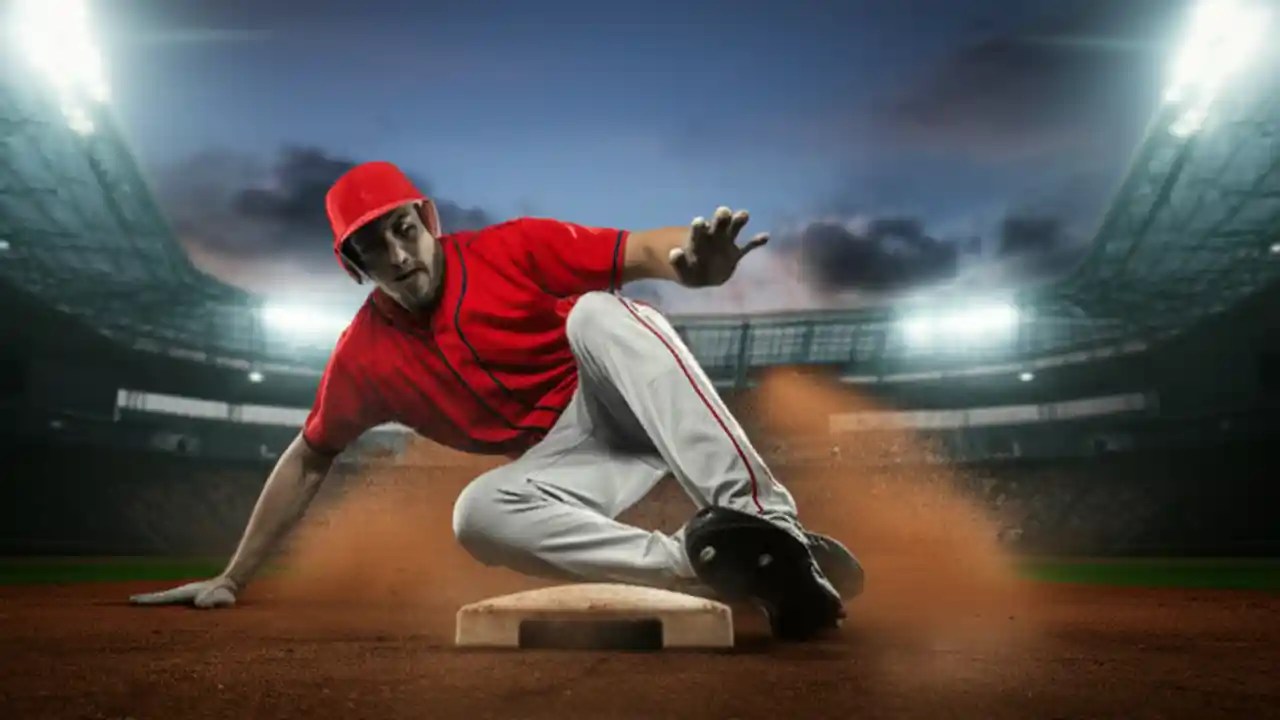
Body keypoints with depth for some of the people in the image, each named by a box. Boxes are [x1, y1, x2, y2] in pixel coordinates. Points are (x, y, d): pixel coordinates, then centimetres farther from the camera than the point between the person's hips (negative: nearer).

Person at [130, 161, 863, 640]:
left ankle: (764, 518, -44)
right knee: (478, 513, -29)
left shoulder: (513, 250, -9)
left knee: (597, 312, -33)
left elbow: (643, 252, -17)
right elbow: (307, 462, 12)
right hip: (565, 455, 3)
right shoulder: (364, 356, 1)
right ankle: (704, 562, -36)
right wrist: (233, 579, 12)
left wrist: (695, 259, -42)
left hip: (629, 398, -2)